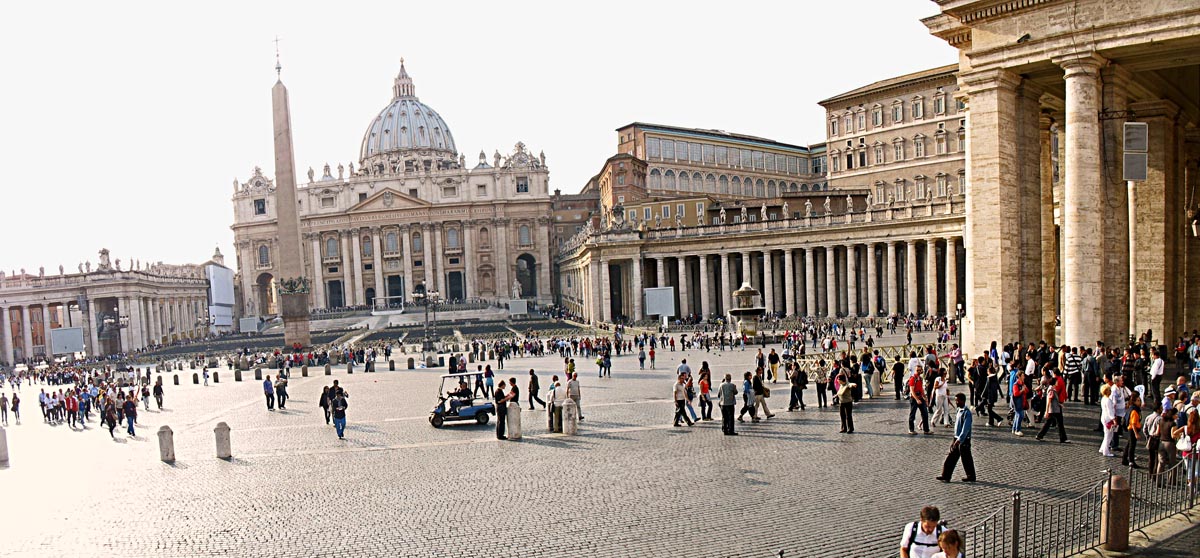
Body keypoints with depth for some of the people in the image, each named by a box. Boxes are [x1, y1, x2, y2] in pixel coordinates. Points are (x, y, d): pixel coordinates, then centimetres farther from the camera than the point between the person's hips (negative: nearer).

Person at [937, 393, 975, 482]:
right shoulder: (959, 410, 10)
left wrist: (959, 440, -26)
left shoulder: (966, 413, -18)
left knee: (966, 459, 5)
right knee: (951, 458, 7)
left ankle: (971, 477, 20)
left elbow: (965, 429, -23)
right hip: (957, 439, 9)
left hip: (964, 440, -9)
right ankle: (946, 476, 9)